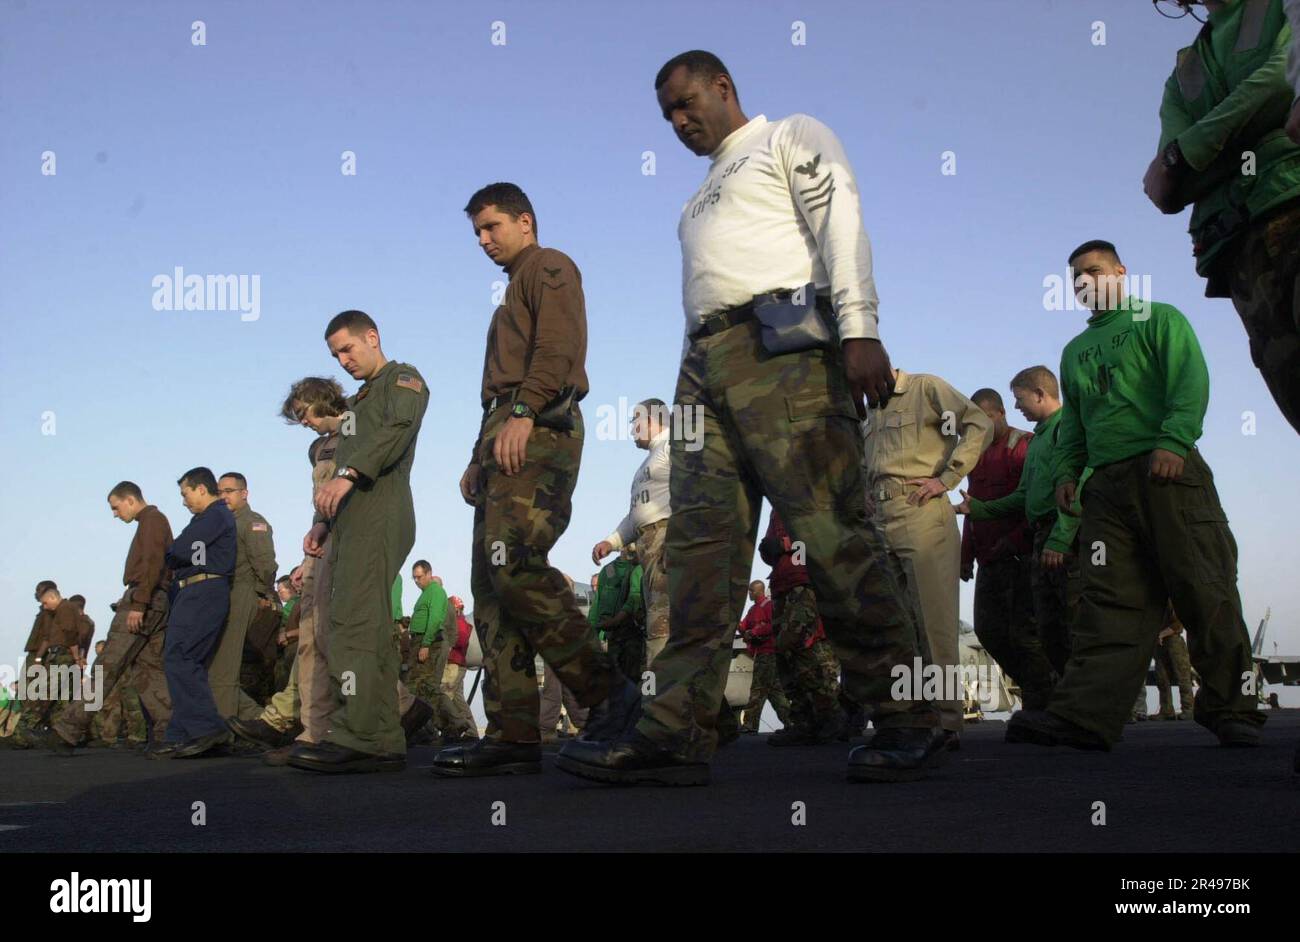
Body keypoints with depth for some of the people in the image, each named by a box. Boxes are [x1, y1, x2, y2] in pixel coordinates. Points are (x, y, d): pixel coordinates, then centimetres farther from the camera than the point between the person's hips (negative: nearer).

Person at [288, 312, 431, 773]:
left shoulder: (403, 379, 5)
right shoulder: (360, 400, 33)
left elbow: (399, 429, -16)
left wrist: (348, 473, -27)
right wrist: (323, 522, 18)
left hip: (379, 517, -9)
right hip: (352, 523, 9)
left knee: (354, 623, -19)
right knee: (369, 632, 1)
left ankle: (355, 734, -25)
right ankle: (382, 743, -1)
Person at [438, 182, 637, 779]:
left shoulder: (549, 267, 6)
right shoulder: (515, 291, 33)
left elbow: (557, 347, -11)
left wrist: (523, 411, -22)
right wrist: (480, 458, 21)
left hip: (538, 430, -10)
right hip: (505, 435, 10)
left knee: (515, 562, -25)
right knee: (491, 582, -1)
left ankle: (605, 693, -19)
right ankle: (512, 735, -6)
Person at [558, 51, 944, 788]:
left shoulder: (791, 138, 12)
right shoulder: (704, 199, 34)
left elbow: (840, 223, -3)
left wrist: (860, 330, -19)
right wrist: (691, 389, 15)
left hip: (784, 345, -7)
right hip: (706, 363, 8)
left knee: (834, 534, -13)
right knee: (699, 543, -4)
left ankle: (908, 722, -8)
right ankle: (679, 731, -9)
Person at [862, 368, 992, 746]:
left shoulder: (925, 388, 4)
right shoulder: (871, 414, 25)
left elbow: (980, 425, -7)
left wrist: (946, 478, -12)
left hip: (922, 514, -7)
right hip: (880, 520, 7)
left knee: (934, 618, -9)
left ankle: (947, 721, -7)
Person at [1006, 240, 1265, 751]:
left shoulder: (1159, 320, 9)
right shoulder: (1075, 351, 26)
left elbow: (1191, 380, -5)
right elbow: (1073, 419, 26)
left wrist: (1173, 440, -19)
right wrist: (1067, 469, 9)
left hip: (1167, 471, -5)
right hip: (1107, 484, 5)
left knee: (1202, 591, -7)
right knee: (1109, 602, -6)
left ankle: (1231, 710, 1)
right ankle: (1084, 715, -18)